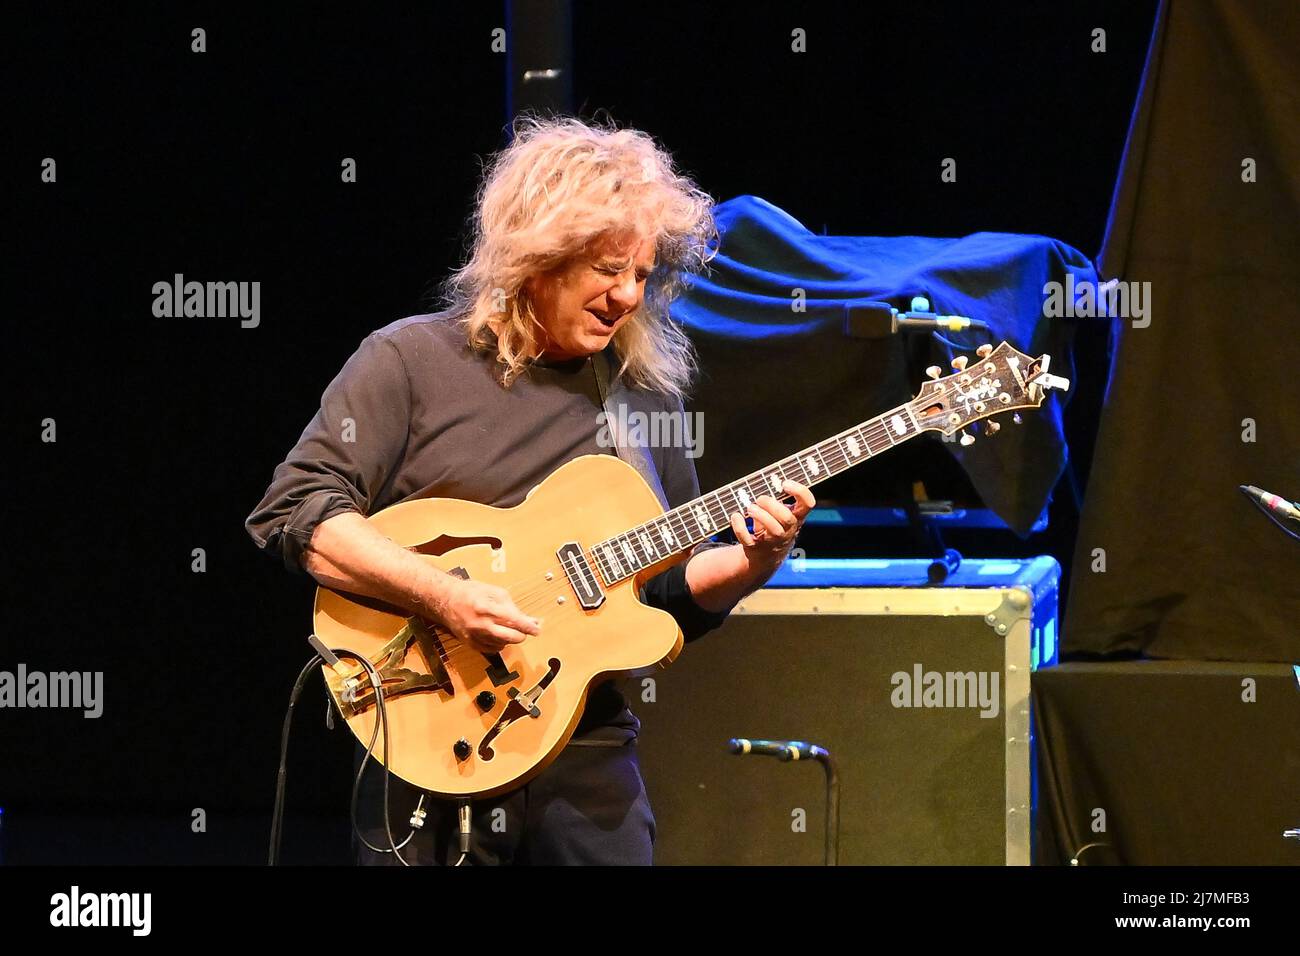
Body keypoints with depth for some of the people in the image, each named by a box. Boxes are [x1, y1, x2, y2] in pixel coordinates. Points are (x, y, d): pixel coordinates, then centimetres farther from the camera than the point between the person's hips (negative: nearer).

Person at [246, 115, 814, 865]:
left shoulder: (644, 397, 13)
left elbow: (674, 594, 18)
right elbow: (293, 511, -11)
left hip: (587, 750, 4)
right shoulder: (412, 363, -2)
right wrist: (444, 596, -21)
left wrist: (752, 565, -3)